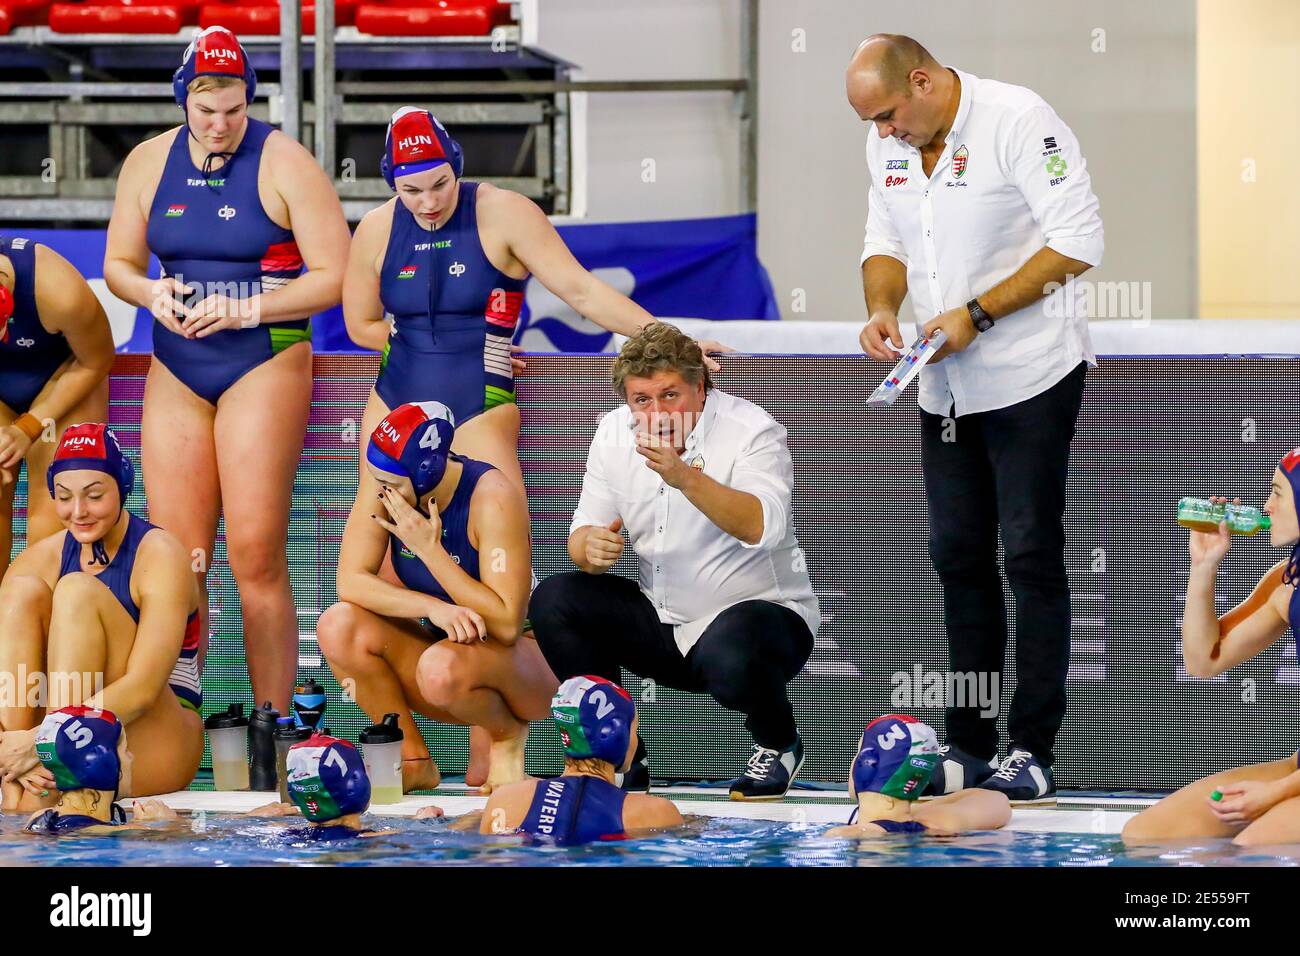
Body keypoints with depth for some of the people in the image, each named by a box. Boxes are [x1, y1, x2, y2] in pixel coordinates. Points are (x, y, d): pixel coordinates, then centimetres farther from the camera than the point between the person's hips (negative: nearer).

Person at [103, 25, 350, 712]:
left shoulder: (283, 164, -6)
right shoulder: (148, 164, 8)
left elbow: (335, 277, -9)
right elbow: (118, 263, 16)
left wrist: (245, 307, -17)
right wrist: (152, 293, -6)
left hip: (264, 367, -4)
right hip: (176, 372, 4)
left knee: (256, 555, -10)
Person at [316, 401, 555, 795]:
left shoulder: (492, 497, -24)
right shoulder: (384, 481, -10)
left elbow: (507, 623, -27)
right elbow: (350, 580, -15)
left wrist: (430, 549, -29)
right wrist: (434, 607, -31)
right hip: (445, 642, 5)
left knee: (442, 667, -38)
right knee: (338, 626, -21)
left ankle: (508, 735, -3)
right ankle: (413, 761, -6)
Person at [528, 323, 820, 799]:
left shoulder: (752, 430, -17)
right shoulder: (614, 433, -1)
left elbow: (762, 527, -34)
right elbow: (584, 534, 2)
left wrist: (686, 478, -49)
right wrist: (591, 547, -24)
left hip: (764, 612, -5)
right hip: (663, 623, 5)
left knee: (729, 656, -38)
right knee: (552, 601, -13)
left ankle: (779, 744, -2)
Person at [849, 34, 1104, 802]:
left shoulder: (1018, 121, -16)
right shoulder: (889, 145, 7)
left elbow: (1078, 241, -19)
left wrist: (977, 314, -22)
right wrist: (882, 306, -4)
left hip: (1031, 372, -7)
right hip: (946, 385, 7)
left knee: (1031, 556, -6)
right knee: (958, 556, 9)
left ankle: (1033, 750, -3)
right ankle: (970, 745, 16)